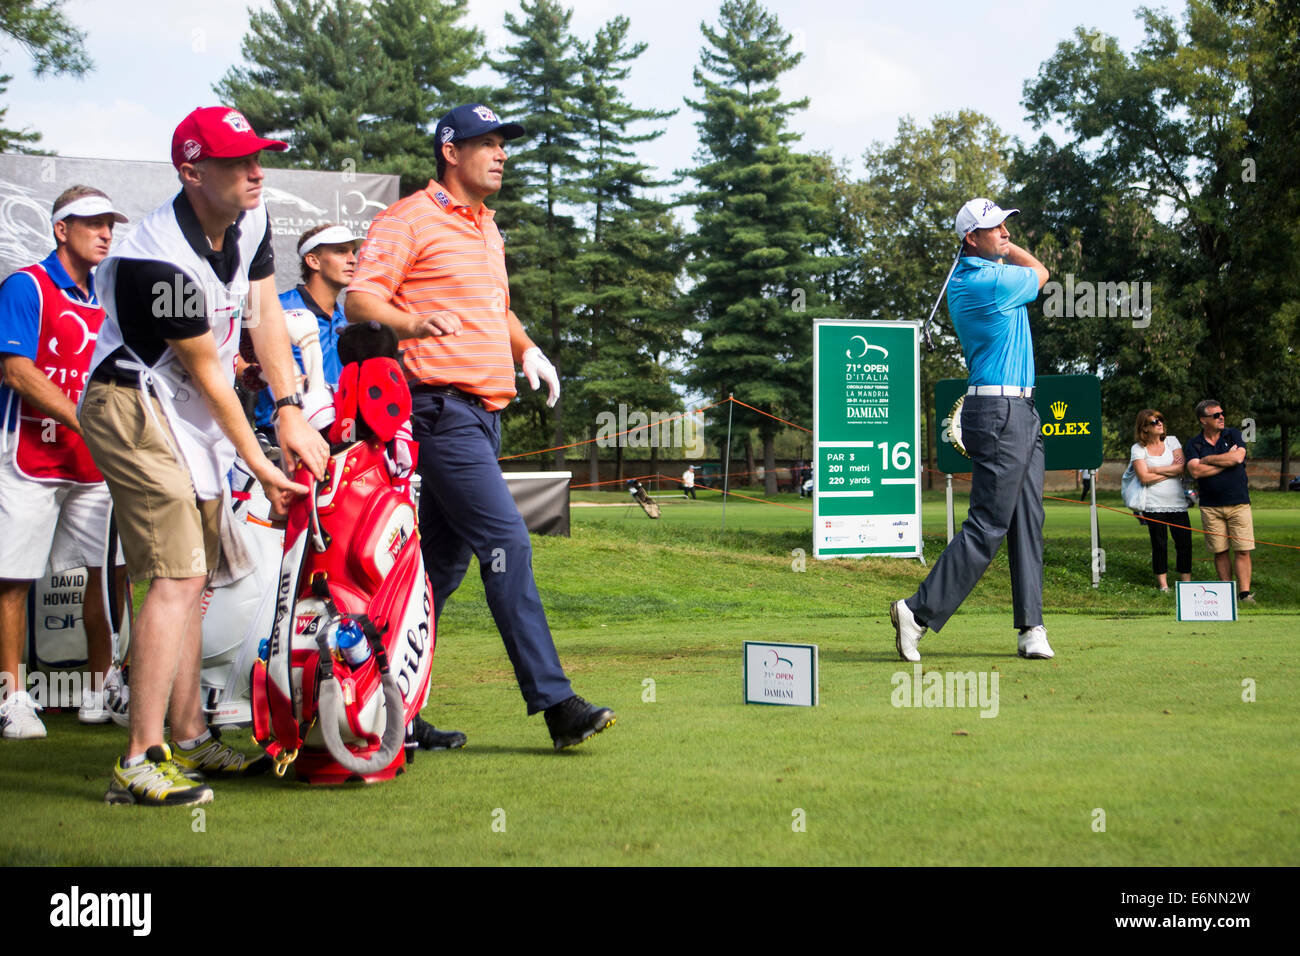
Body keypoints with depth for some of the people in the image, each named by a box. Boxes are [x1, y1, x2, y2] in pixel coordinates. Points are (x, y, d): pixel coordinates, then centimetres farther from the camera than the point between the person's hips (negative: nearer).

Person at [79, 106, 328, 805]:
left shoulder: (250, 219, 0)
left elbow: (264, 313, 5)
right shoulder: (161, 260, -26)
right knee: (179, 578, -18)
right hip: (135, 407, -9)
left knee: (193, 577, 15)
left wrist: (290, 411, -5)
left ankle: (189, 739, 26)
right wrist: (259, 466, -11)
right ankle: (139, 763, -17)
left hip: (191, 417, 9)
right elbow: (205, 372, -19)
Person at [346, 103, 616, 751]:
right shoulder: (410, 220, -4)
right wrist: (416, 323, -32)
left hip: (485, 409, 9)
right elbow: (360, 299, -13)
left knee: (444, 559, 10)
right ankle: (554, 702, -14)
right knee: (506, 542, -15)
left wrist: (526, 349, 16)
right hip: (441, 406, -9)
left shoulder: (486, 228, 23)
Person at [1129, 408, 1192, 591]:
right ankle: (1163, 584, 12)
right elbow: (1144, 477, -12)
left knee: (1184, 543, 0)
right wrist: (1170, 471, -5)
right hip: (1154, 505, -2)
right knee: (1159, 545, 2)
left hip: (1177, 502, 3)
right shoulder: (1137, 449, -1)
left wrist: (1155, 469, -9)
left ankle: (1186, 583, 9)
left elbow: (1181, 468, -4)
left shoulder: (1171, 441, 8)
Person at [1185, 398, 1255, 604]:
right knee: (1219, 551, 3)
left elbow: (1238, 457, -11)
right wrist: (1226, 461, -8)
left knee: (1242, 550, -6)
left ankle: (1244, 592, -6)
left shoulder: (1233, 435, 8)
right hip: (1211, 507, 0)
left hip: (1238, 503, 0)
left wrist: (1208, 459, -5)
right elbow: (1195, 471, -11)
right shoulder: (1194, 444, 5)